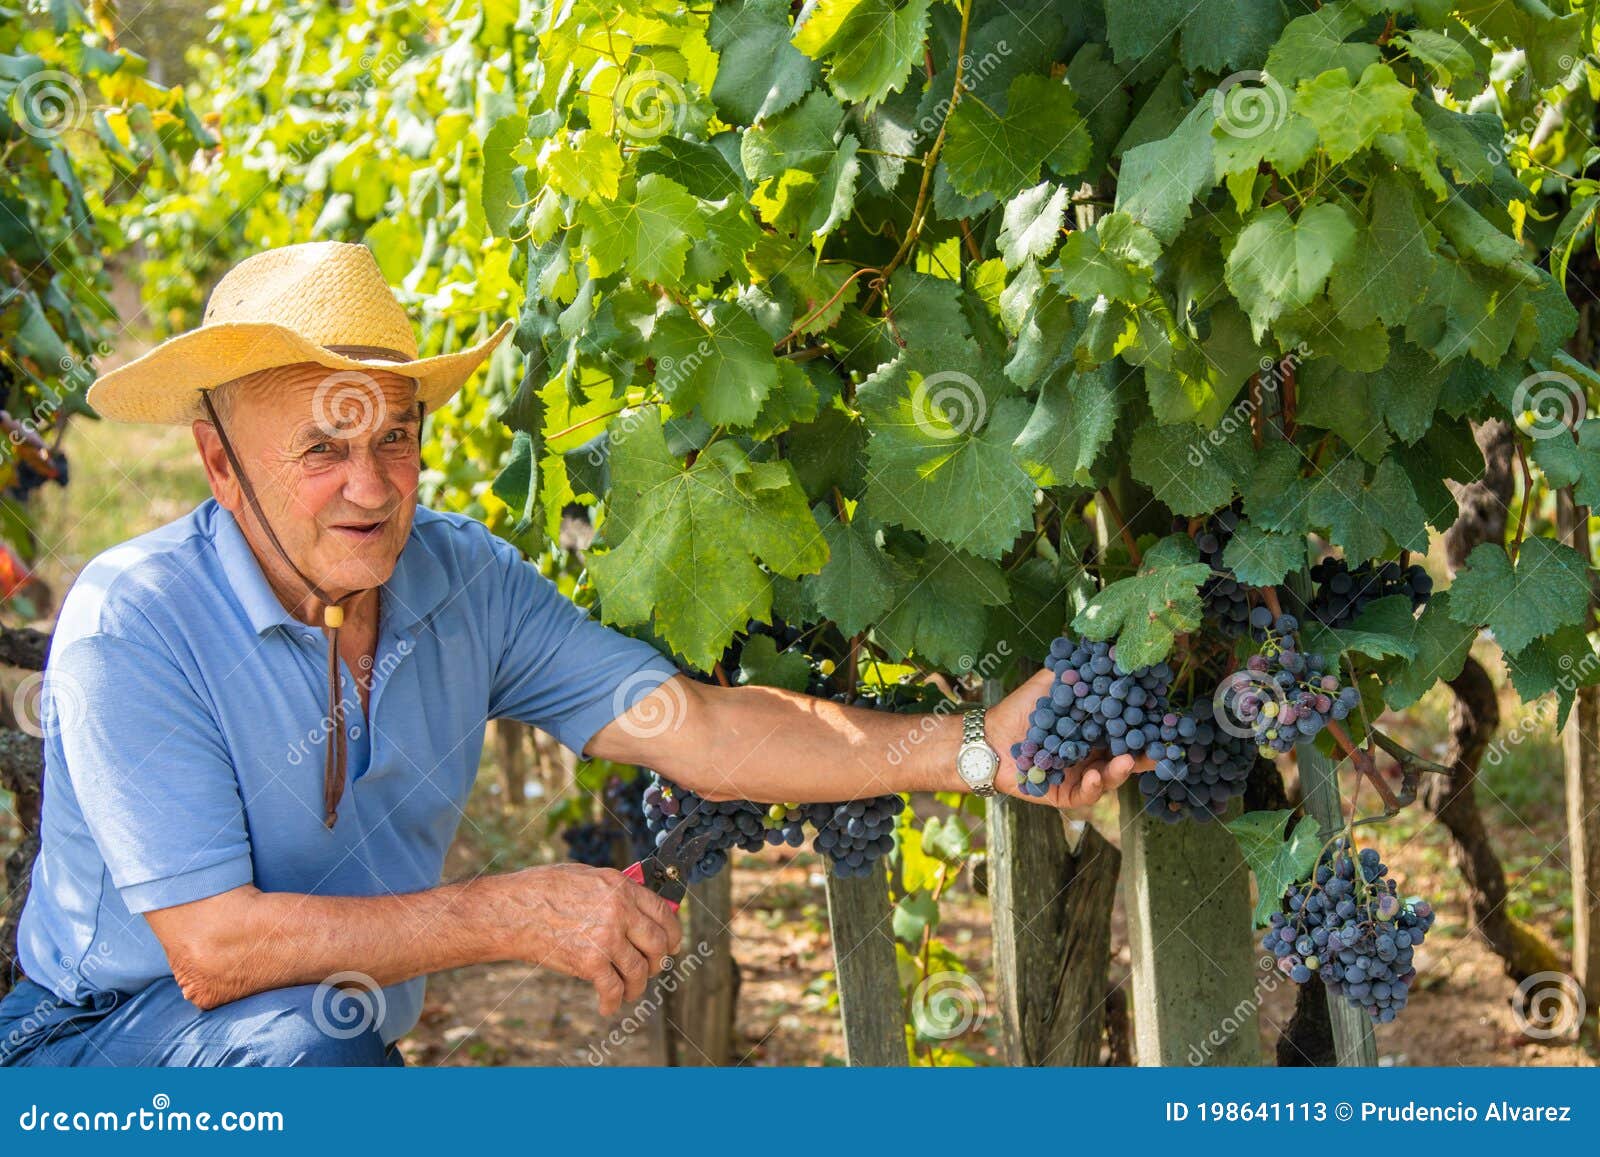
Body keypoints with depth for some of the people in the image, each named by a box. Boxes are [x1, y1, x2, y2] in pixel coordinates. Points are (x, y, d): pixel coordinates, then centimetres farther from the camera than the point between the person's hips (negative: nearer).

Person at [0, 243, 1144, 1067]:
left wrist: (977, 749, -19)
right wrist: (515, 912, -27)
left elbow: (697, 731, -10)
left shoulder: (465, 578, -5)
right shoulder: (132, 625, -21)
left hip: (340, 1062, 6)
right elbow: (213, 948, -26)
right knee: (303, 1039, -35)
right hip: (105, 1048, -6)